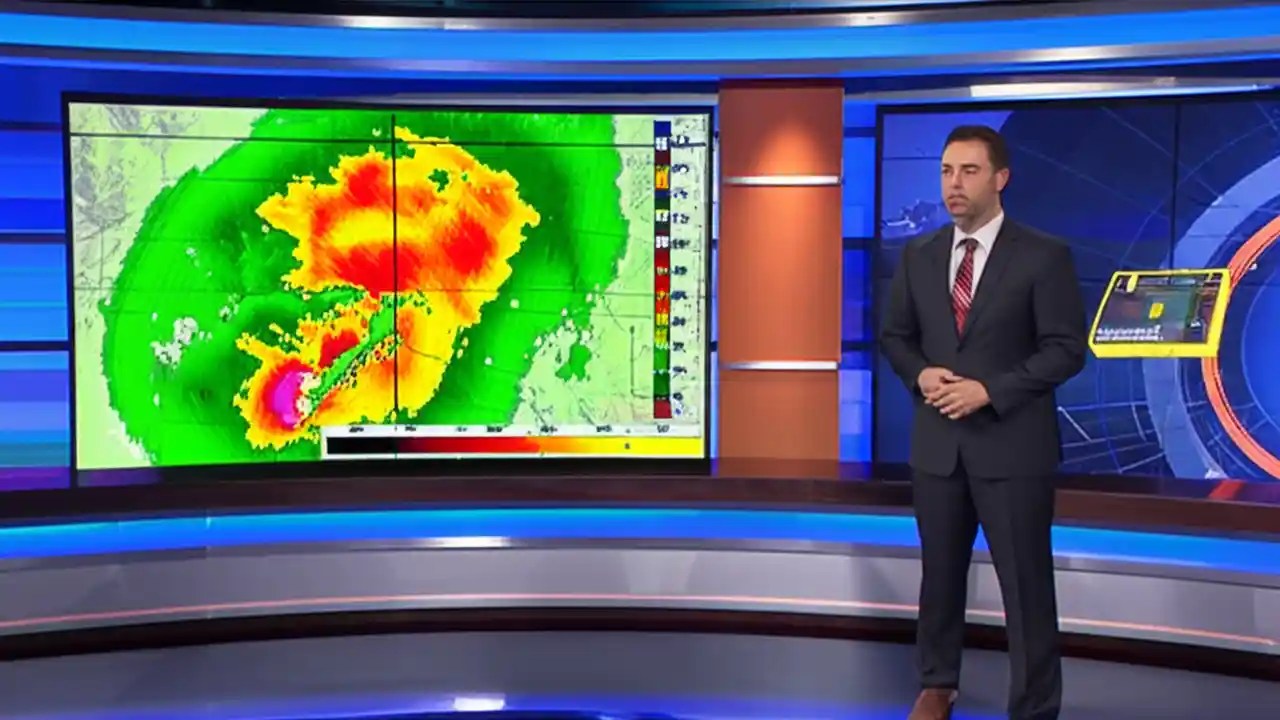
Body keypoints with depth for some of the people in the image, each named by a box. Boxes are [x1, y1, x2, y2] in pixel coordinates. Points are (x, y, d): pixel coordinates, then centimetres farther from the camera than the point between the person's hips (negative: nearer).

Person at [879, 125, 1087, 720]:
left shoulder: (1043, 256, -6)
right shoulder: (918, 256, 7)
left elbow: (1066, 349, -9)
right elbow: (895, 336, 13)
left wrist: (990, 390, -19)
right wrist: (920, 374, -9)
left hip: (1013, 444, -4)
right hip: (937, 440, 4)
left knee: (1026, 583, 3)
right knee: (940, 572, 16)